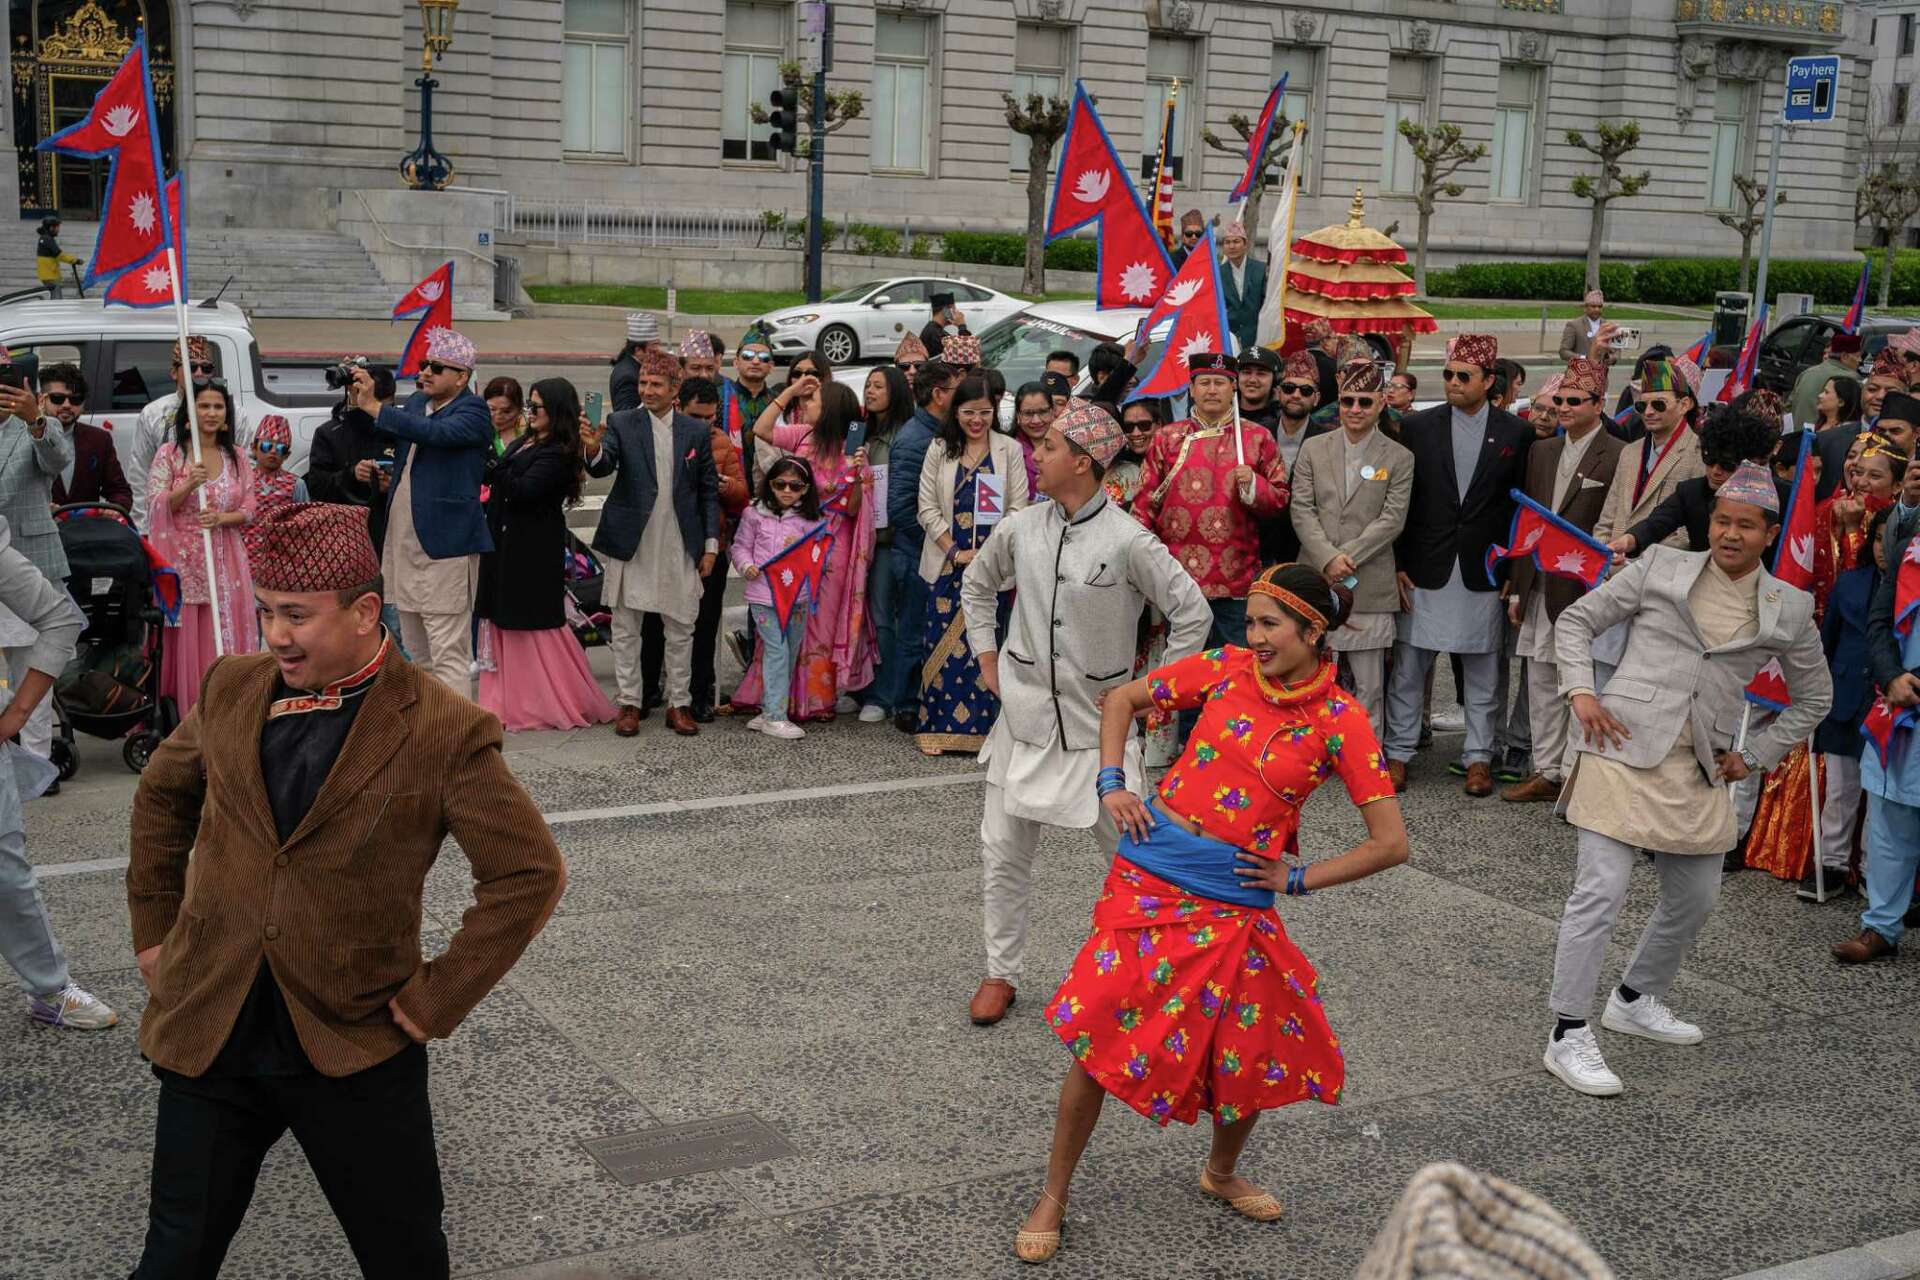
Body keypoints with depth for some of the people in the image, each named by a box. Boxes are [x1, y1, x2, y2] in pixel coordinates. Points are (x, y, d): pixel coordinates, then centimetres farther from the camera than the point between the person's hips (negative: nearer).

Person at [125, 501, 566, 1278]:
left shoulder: (444, 732, -14)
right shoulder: (233, 688, 1)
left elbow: (530, 872, -13)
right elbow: (164, 790, 20)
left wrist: (439, 995, -13)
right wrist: (153, 923, 15)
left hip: (356, 1050, -3)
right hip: (206, 1034, 3)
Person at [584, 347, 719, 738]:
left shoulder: (697, 431, 4)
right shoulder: (621, 424, -1)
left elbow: (708, 491, 8)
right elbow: (603, 467, -16)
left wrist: (711, 544, 3)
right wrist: (594, 451, -40)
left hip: (680, 548, 1)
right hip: (631, 545, -1)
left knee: (680, 631, 8)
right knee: (625, 629, 6)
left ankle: (679, 704, 18)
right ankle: (630, 704, 16)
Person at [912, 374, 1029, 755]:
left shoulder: (1010, 450, 5)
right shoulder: (940, 451, 8)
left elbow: (1017, 509, 1)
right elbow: (928, 508, 4)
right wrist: (955, 551, -7)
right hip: (946, 563, 1)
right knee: (941, 642, 1)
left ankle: (980, 727, 2)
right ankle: (937, 727, 6)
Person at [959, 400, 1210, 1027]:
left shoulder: (1128, 541, -14)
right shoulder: (1021, 528, 0)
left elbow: (1193, 613, -9)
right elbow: (977, 584, 19)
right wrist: (986, 657, 12)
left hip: (1098, 721, -4)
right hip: (1025, 714, 4)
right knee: (1004, 852, 7)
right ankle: (1001, 974, 22)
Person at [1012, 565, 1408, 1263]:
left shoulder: (1341, 721, -7)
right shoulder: (1226, 669, -1)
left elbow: (1391, 844, -7)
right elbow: (1122, 699, 12)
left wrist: (1297, 878, -4)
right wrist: (1111, 782, 0)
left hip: (1235, 900, 0)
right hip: (1152, 871, 0)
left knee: (1255, 1051, 9)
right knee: (1099, 1030, -2)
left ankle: (1221, 1174, 42)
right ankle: (1053, 1198, 15)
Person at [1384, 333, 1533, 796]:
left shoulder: (1517, 433, 2)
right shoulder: (1417, 427, 2)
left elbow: (1521, 506, 3)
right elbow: (1398, 501, 3)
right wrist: (1397, 565, -2)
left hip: (1484, 574, 0)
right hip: (1424, 571, 0)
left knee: (1482, 674, 7)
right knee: (1407, 667, 4)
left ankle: (1478, 757, 17)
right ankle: (1398, 753, 13)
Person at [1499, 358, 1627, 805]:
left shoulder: (1618, 456, -9)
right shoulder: (1541, 451, 13)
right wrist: (1518, 588, 14)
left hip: (1583, 590, -7)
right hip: (1539, 589, 7)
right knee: (1541, 685, 13)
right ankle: (1546, 772, 22)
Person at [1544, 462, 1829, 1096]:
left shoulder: (1789, 609, 8)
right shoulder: (1660, 568, 2)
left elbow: (1814, 697, 20)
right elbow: (1577, 620, 8)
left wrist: (1755, 756, 11)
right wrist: (1580, 690, -7)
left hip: (1699, 769, 5)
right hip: (1625, 745, -4)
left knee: (1695, 899, 15)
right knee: (1601, 890, -11)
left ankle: (1636, 1000, 39)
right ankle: (1569, 1035, -3)